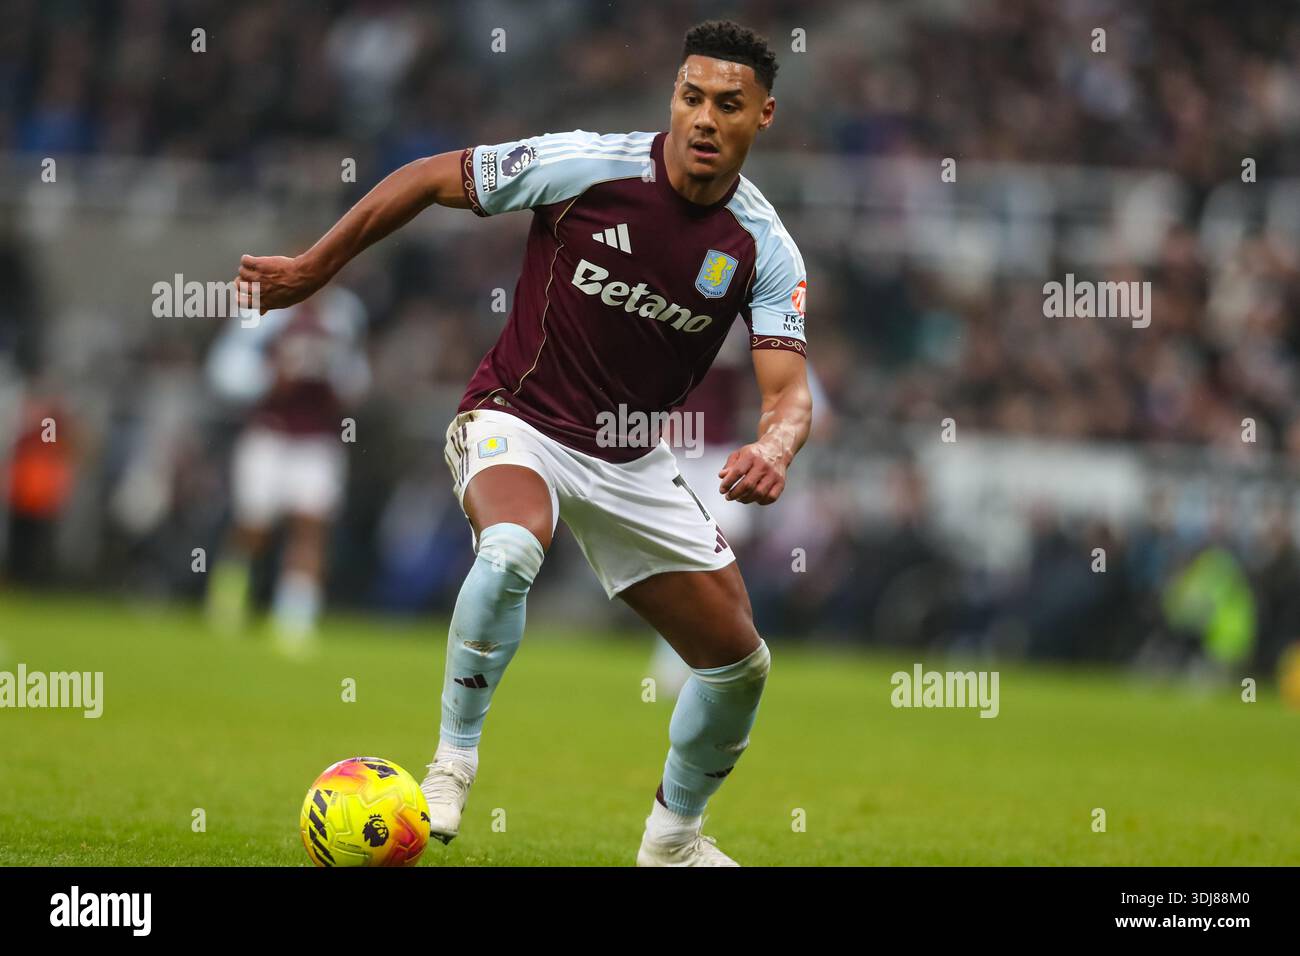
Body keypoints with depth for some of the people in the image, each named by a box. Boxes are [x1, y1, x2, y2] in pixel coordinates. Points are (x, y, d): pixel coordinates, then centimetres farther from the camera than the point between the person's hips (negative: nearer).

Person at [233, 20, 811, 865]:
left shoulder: (764, 248, -9)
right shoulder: (589, 165, -17)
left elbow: (789, 389, -16)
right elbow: (431, 178, -6)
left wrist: (775, 449, -41)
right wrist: (314, 269, -2)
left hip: (631, 461, 4)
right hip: (516, 423, -4)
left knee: (740, 663, 5)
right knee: (512, 547, -39)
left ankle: (674, 835, 30)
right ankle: (453, 760, -22)